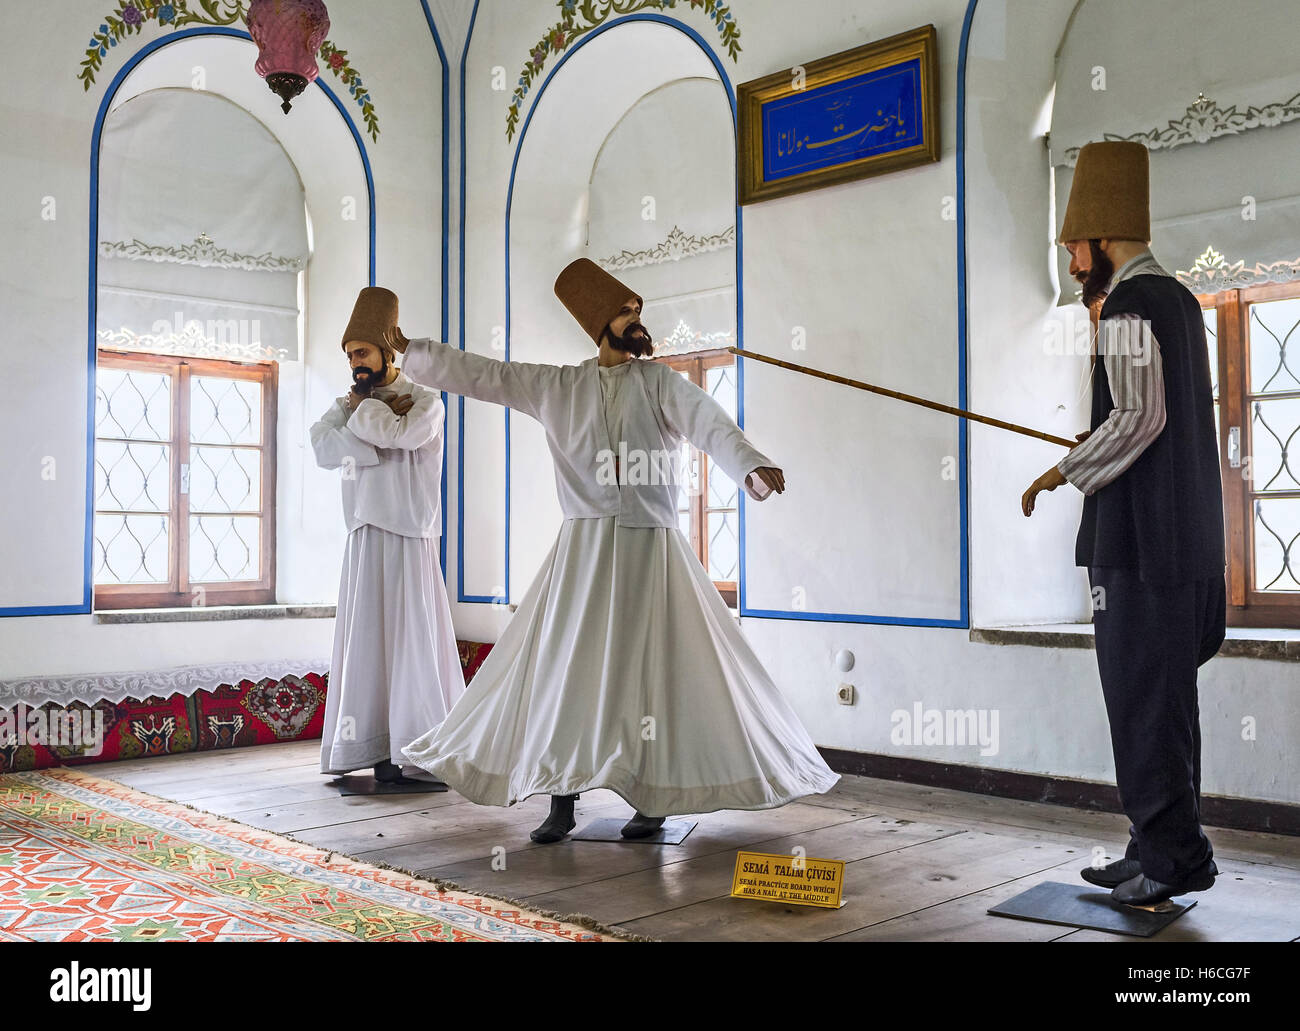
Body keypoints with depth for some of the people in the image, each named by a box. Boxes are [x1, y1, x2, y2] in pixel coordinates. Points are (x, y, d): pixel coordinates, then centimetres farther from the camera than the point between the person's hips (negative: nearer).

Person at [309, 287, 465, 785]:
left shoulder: (425, 401, 1)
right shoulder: (348, 403, 16)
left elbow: (402, 433, -21)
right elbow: (323, 448, -3)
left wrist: (361, 409, -4)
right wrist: (380, 420, -12)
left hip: (408, 538, -5)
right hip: (363, 539, 5)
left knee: (410, 639, -5)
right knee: (366, 639, 4)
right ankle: (375, 746, 11)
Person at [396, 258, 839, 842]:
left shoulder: (658, 381, 3)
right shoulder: (557, 387, 11)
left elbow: (710, 425, -13)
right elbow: (478, 374, 14)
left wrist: (750, 467, -32)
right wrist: (410, 350, 12)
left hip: (652, 549, -2)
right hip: (583, 548, 2)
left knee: (655, 669, -1)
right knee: (567, 668, 2)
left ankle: (655, 798, 13)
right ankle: (562, 802, 13)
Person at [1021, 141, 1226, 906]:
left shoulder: (1128, 307, -12)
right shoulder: (1178, 298, 17)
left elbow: (1138, 417, -21)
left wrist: (1064, 475, -11)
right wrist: (1096, 449, 26)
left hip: (1141, 540, -10)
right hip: (1184, 534, 10)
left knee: (1143, 697, -3)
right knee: (1164, 697, 14)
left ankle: (1175, 857, 3)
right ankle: (1161, 850, 22)